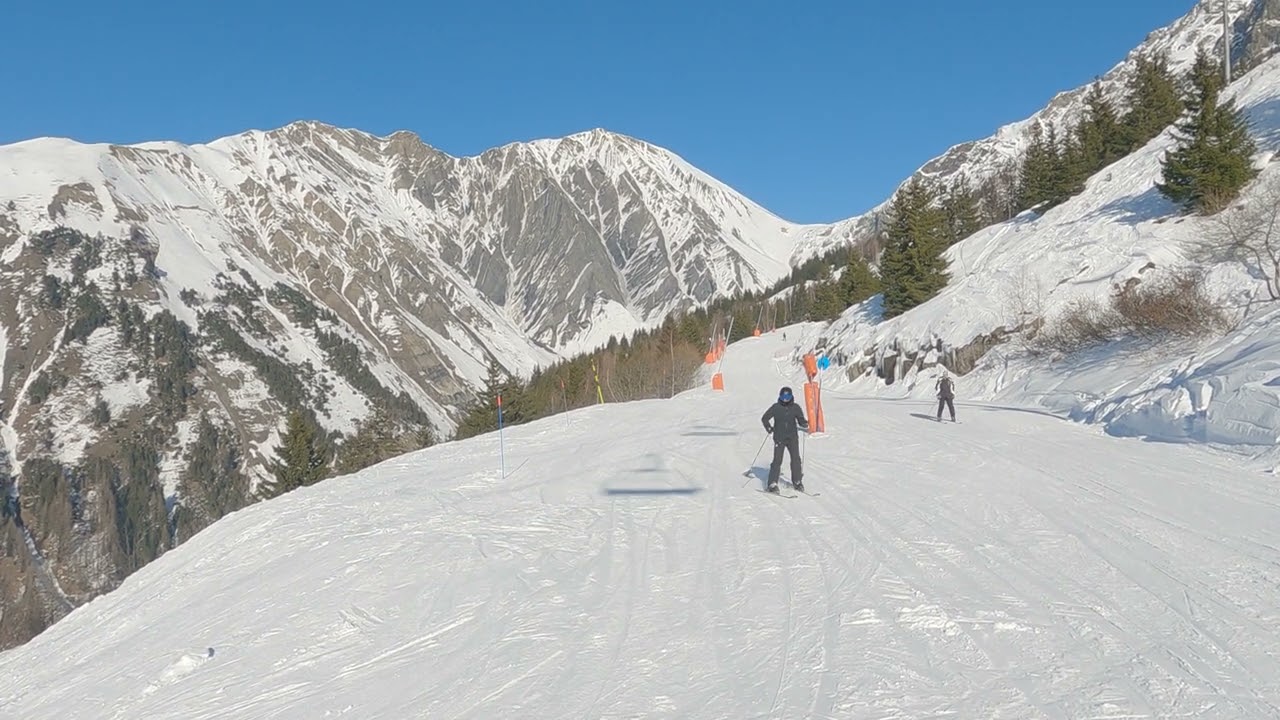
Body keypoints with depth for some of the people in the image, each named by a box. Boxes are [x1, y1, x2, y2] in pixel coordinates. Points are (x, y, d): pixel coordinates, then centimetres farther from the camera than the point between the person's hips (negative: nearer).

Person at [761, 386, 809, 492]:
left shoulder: (795, 407, 5)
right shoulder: (776, 407, 0)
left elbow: (801, 420, 10)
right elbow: (764, 418, 6)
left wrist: (805, 424, -11)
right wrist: (769, 428, -5)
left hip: (792, 437, 2)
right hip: (779, 438, -2)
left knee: (796, 459, -3)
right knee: (777, 460, -7)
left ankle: (797, 481, 14)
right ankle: (772, 484, -2)